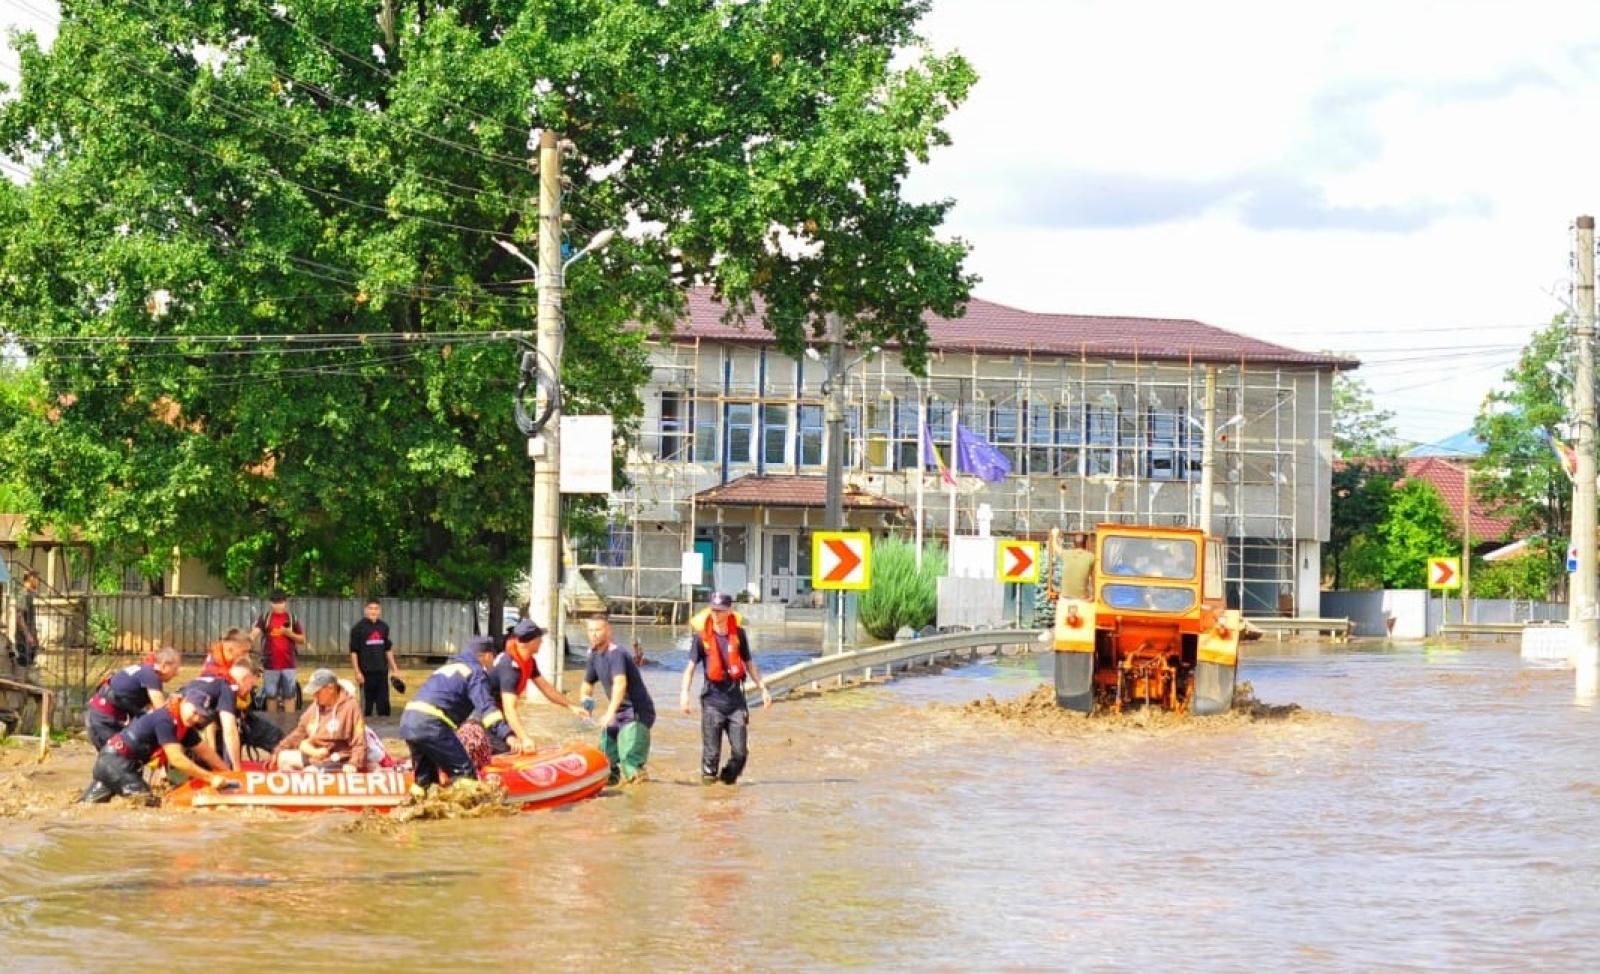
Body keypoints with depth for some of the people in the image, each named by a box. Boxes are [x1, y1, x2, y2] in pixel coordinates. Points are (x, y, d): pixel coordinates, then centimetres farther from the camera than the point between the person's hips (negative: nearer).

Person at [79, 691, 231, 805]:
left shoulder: (185, 726, 5)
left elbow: (204, 751, 14)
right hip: (115, 761, -10)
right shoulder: (164, 720, -25)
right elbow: (176, 759, -29)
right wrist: (211, 778, -28)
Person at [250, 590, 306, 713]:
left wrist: (290, 634, -11)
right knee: (271, 696, 8)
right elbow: (255, 632, -13)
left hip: (288, 664, 0)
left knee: (289, 696, 2)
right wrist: (248, 642, -34)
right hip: (270, 664, 0)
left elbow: (302, 640, 7)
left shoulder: (292, 618, 5)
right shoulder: (264, 617, 2)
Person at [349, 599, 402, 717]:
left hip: (382, 672, 4)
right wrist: (358, 672, -13)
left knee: (384, 703, 6)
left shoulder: (384, 627, 9)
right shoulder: (359, 628, -5)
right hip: (366, 672, -4)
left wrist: (394, 668, 14)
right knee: (367, 704, 2)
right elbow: (353, 652, -6)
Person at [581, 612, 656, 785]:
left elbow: (620, 683, -38)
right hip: (618, 713, 9)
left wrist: (611, 712, -49)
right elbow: (588, 682, 23)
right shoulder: (595, 654, 7)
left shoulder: (616, 653, -21)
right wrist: (587, 699, 0)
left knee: (630, 761, -19)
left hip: (637, 712, -9)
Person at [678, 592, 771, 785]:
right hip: (712, 698, -2)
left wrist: (763, 688, 14)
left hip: (735, 698, 2)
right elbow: (691, 666, -3)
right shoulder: (702, 636, -3)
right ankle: (708, 777, 15)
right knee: (711, 751, -3)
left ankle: (728, 778, 22)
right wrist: (684, 692, -15)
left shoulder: (738, 633, 5)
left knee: (740, 751, -1)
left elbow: (749, 663, 16)